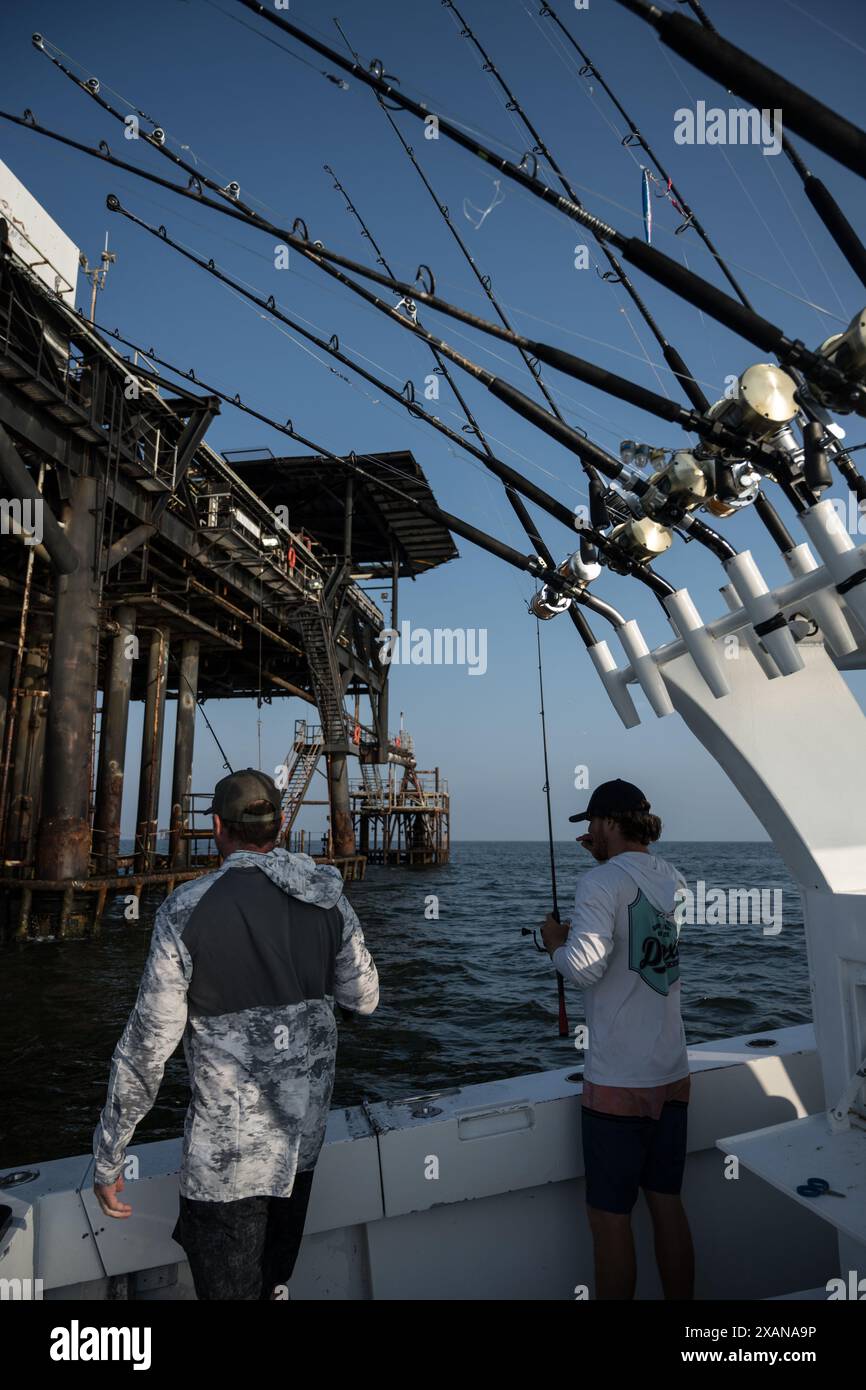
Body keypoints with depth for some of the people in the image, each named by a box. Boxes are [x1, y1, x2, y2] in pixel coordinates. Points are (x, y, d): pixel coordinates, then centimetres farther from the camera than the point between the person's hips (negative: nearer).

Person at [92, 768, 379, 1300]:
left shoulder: (187, 910, -19)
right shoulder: (328, 898, -8)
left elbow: (148, 1043, -15)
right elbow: (365, 997, 3)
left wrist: (109, 1156, -3)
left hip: (229, 1144, -4)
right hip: (306, 1129, 4)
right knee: (276, 1269, 29)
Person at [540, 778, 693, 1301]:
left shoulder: (600, 883, -16)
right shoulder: (674, 878, 5)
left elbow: (585, 966, -26)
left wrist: (556, 941, -8)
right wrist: (611, 858, 25)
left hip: (617, 1084, -7)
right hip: (673, 1076, 7)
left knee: (610, 1217, 7)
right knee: (668, 1204, 19)